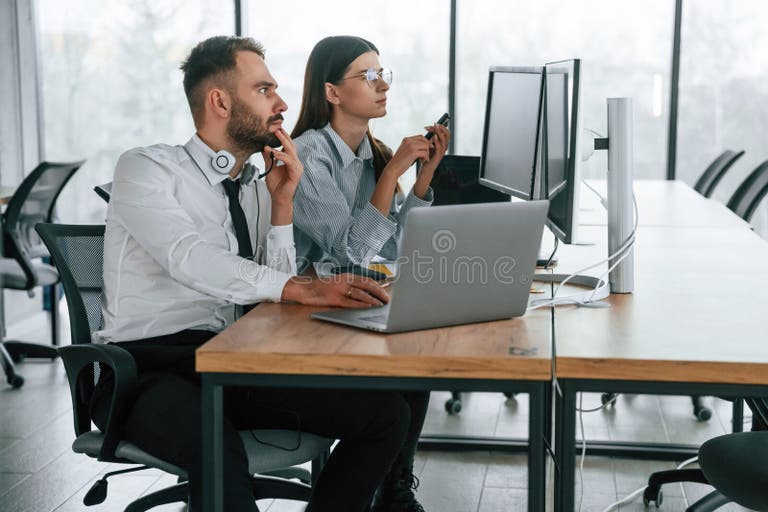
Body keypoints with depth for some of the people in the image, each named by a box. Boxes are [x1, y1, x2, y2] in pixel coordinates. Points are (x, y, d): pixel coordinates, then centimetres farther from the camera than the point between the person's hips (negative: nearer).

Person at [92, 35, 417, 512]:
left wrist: (282, 201, 0)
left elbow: (274, 303, 7)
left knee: (387, 412, -12)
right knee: (218, 450, -39)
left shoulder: (256, 190, 15)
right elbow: (190, 258, -22)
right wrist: (301, 289, -34)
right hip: (151, 368, -6)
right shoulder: (146, 168, -2)